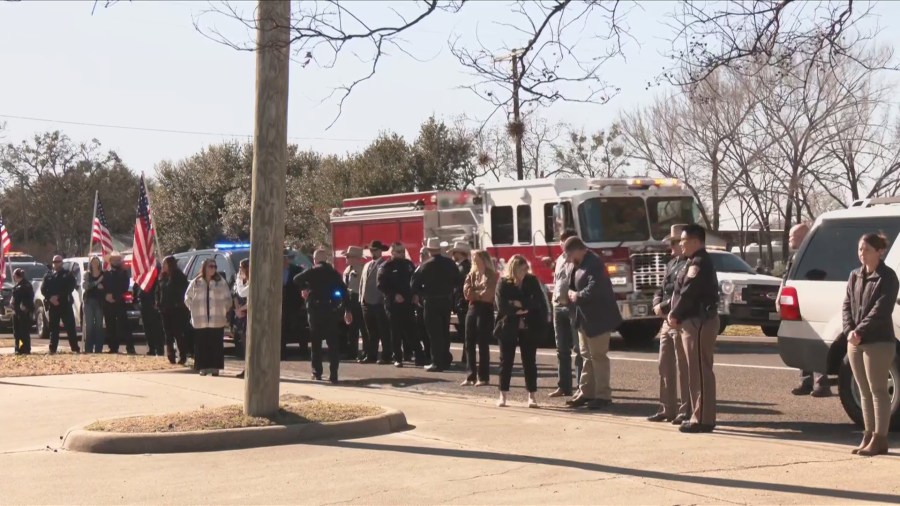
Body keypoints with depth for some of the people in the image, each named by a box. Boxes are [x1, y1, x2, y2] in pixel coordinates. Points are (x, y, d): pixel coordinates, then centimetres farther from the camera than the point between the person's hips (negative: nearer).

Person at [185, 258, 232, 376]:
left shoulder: (221, 282, 6)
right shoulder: (196, 283, 6)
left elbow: (227, 299, 9)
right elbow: (187, 298, 13)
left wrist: (224, 310, 2)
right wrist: (194, 309, 5)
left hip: (217, 321, 0)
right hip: (200, 321, 0)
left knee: (216, 345, -2)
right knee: (201, 345, 0)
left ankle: (215, 368, 2)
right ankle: (203, 367, 6)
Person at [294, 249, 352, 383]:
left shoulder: (313, 272, -3)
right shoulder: (335, 273, 8)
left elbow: (297, 279, -16)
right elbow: (344, 292, 6)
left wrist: (304, 288, 3)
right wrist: (347, 310, 9)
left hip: (316, 309, -2)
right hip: (332, 311, 2)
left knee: (316, 342, 9)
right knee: (333, 342, 3)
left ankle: (317, 373, 9)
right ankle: (333, 374, -6)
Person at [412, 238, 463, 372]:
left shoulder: (426, 265, -11)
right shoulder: (450, 263, 0)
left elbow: (415, 285, -10)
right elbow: (457, 281, 3)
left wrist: (422, 294, 6)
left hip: (431, 302, -4)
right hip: (447, 300, 4)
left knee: (434, 333, -1)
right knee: (444, 331, 15)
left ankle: (437, 362, -3)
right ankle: (445, 360, 19)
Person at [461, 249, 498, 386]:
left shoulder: (491, 276, -5)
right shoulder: (472, 274, 13)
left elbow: (488, 294, -14)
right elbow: (467, 292, 4)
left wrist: (474, 293, -2)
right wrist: (479, 294, -12)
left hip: (485, 310, -6)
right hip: (472, 308, 6)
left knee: (483, 344, -5)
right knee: (469, 344, 4)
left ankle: (484, 377, 0)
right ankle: (471, 375, 9)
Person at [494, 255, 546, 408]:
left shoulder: (532, 281, 1)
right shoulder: (503, 284, -4)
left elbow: (537, 301, -10)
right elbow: (502, 306, -14)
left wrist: (520, 304, -17)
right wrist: (519, 310, -15)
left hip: (529, 328, 1)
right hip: (508, 328, -1)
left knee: (529, 361, 2)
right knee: (506, 361, 3)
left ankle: (531, 396, 5)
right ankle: (503, 396, 9)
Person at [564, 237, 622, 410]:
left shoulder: (594, 263, -18)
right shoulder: (579, 264, 12)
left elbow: (594, 289, -27)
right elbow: (574, 286, 20)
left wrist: (578, 296, -14)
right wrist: (572, 293, -1)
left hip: (598, 318, -10)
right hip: (584, 317, 10)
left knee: (598, 356, -6)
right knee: (586, 356, 14)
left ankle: (603, 396, -1)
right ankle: (586, 392, 20)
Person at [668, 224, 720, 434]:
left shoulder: (699, 262, -13)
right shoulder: (695, 262, 19)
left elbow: (688, 293, -19)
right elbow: (682, 291, 18)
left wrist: (674, 315, -8)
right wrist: (675, 315, 6)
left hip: (699, 322, -11)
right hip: (695, 322, 11)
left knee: (700, 371, -9)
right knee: (697, 371, 13)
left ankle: (703, 419, -9)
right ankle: (700, 416, 18)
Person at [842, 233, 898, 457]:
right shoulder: (855, 276, 13)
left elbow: (881, 310, -16)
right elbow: (847, 305, 8)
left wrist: (860, 331, -20)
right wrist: (849, 331, -8)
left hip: (879, 342, -7)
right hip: (855, 342, 7)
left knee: (878, 390, -3)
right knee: (865, 391, 11)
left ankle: (879, 438, -1)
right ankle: (869, 435, 17)